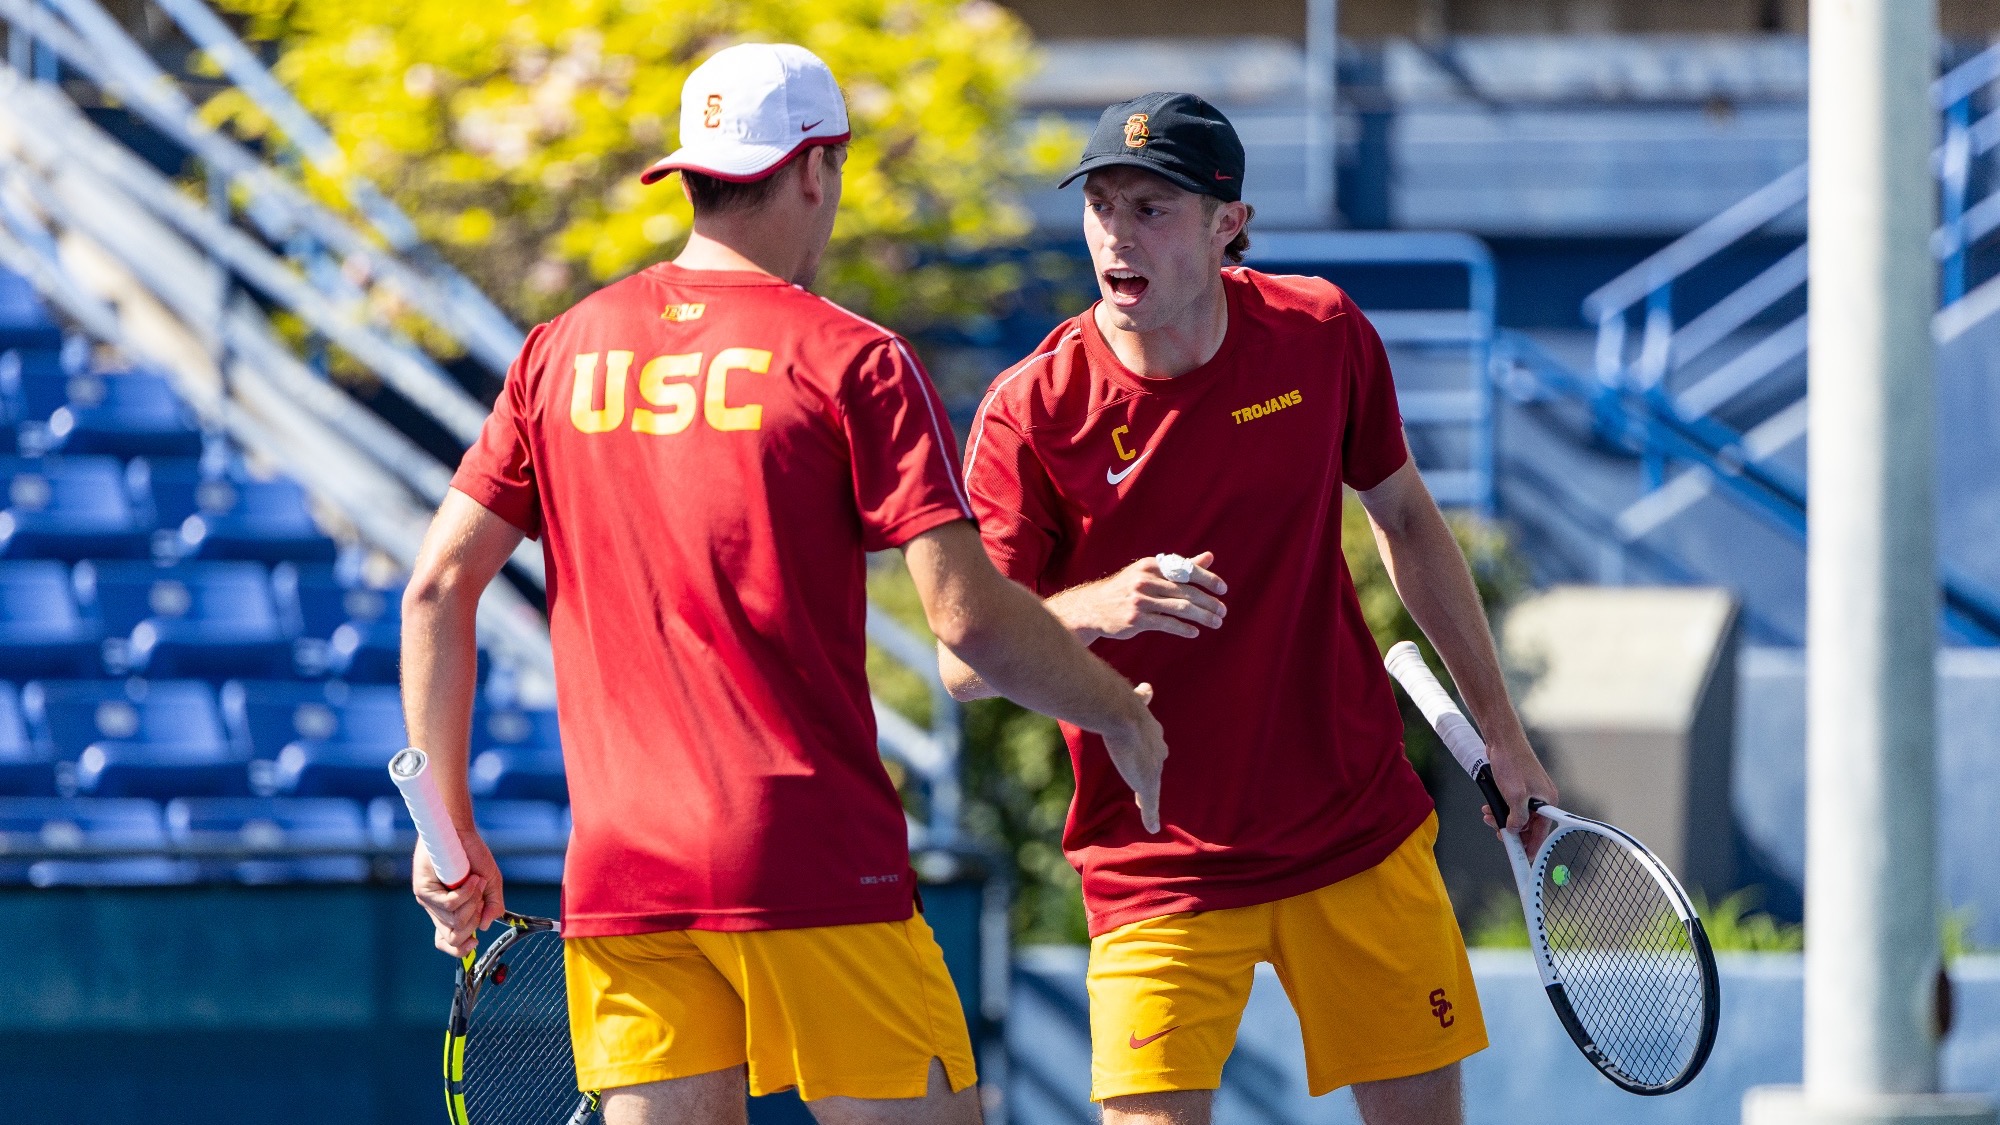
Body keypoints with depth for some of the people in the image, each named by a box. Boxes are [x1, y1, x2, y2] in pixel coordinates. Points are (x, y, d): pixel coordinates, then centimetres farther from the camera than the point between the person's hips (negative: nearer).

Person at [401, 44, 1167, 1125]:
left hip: (617, 872, 5)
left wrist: (448, 829, 14)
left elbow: (436, 588, 8)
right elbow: (968, 617, -10)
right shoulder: (851, 360, -4)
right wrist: (1120, 715, 7)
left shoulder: (561, 354, 10)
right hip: (812, 864, -4)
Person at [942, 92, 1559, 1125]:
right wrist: (1098, 607, -34)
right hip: (1160, 871, -3)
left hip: (1360, 834, 3)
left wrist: (1500, 732, 15)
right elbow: (964, 661, -14)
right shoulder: (1032, 410, -14)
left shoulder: (1322, 335, -5)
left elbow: (1403, 517, 12)